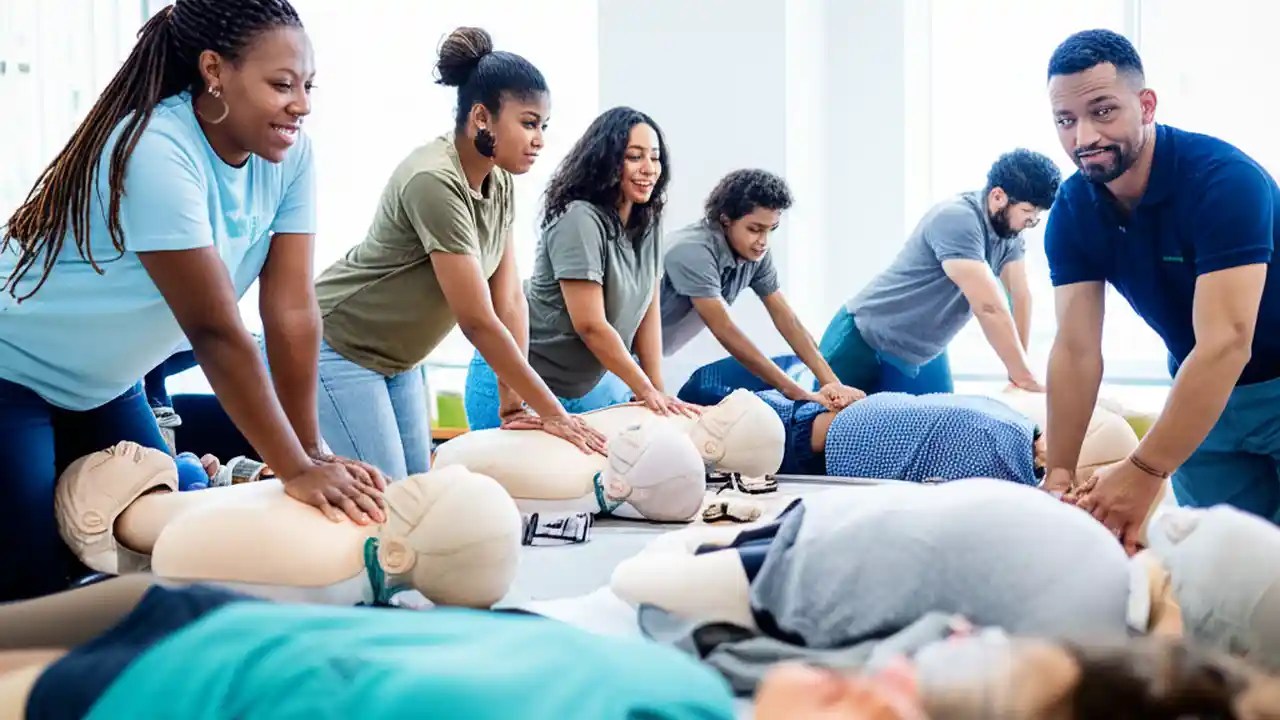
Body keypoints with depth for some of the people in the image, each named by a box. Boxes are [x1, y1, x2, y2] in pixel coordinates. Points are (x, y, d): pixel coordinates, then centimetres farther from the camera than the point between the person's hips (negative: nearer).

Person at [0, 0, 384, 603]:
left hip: (106, 386, 7)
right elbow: (216, 330, -34)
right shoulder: (155, 152, -32)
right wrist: (296, 469, -33)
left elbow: (291, 310, -13)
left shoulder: (290, 155, -11)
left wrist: (313, 452, -17)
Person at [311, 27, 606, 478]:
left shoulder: (499, 182, -2)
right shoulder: (434, 181, -28)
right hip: (339, 350, -9)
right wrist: (551, 412, -21)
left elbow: (510, 299, 0)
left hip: (397, 358, 9)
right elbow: (478, 320, -27)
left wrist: (514, 401, -5)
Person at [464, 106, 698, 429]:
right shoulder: (580, 220, -22)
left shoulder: (647, 224, 3)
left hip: (590, 383, 8)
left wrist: (658, 390, -3)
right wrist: (646, 389, -18)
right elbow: (590, 325, -24)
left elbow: (648, 312, 5)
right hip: (518, 386, -8)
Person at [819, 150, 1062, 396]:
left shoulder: (1009, 227, -4)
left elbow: (1021, 297, -3)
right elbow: (989, 307, -33)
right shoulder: (957, 221, -29)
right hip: (864, 342, -8)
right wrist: (1025, 378, -31)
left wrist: (1017, 371, -11)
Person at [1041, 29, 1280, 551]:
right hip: (1203, 394, 5)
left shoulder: (1224, 180, -27)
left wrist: (1144, 472, -39)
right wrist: (1058, 473, -20)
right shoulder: (1073, 210, -10)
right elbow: (1076, 350, -10)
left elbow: (1227, 343, -34)